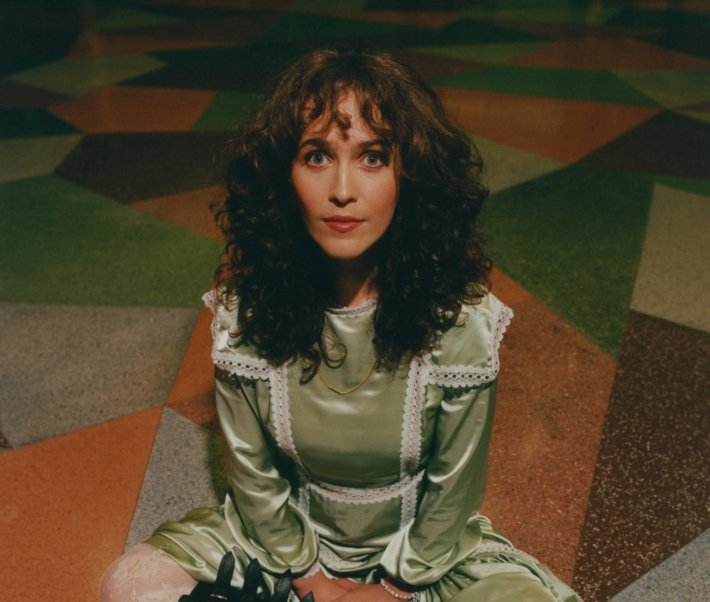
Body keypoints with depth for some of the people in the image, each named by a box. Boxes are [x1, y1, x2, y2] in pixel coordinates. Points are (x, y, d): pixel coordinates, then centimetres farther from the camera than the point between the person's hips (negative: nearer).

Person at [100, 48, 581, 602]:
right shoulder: (245, 306, -19)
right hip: (286, 537, 1)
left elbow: (454, 486, -11)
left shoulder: (462, 318, -23)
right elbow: (253, 473, -8)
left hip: (425, 546, 0)